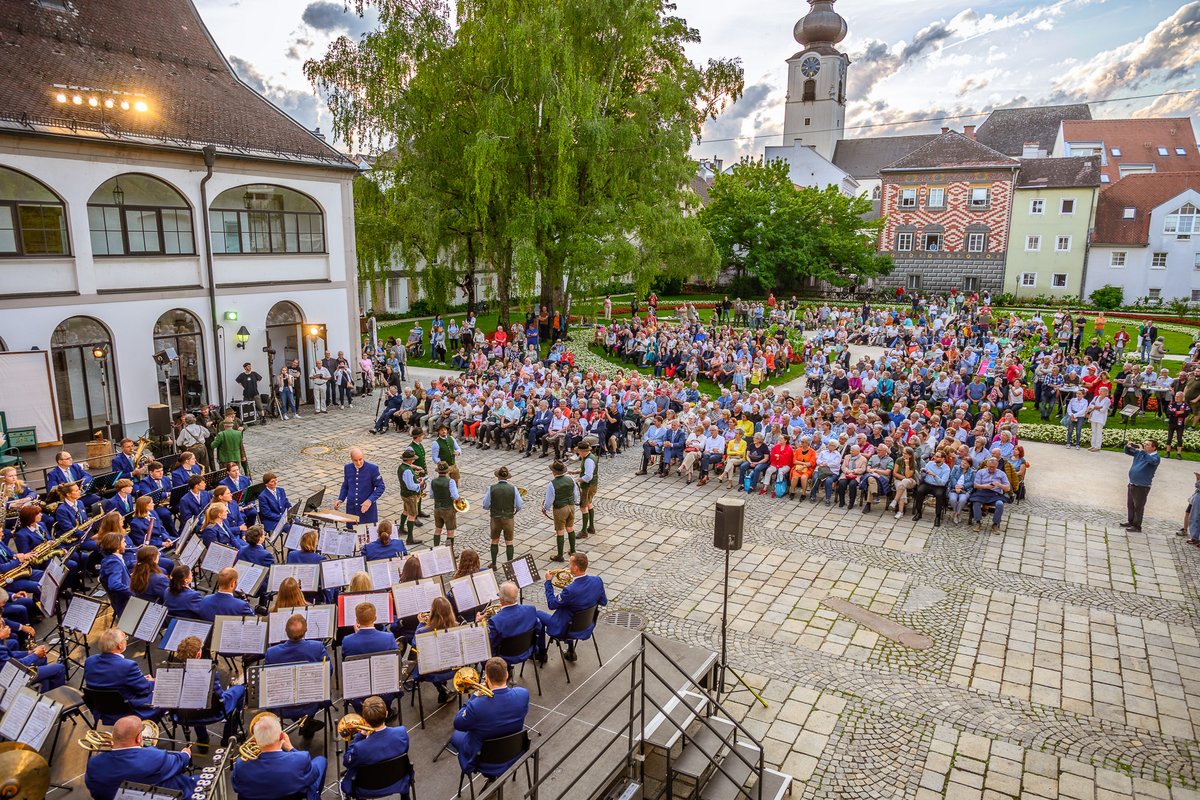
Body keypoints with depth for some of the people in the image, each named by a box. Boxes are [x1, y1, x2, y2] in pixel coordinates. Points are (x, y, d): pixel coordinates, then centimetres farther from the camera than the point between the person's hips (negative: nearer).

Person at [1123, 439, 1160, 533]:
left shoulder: (1156, 457, -13)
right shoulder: (1139, 452, 6)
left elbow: (1152, 460, -35)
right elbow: (1127, 452, 18)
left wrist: (1142, 451, -43)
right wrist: (1128, 446, -4)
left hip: (1142, 486, -7)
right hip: (1132, 484, 7)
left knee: (1138, 507, 0)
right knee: (1130, 505, 18)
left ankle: (1137, 526, 9)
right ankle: (1131, 521, 32)